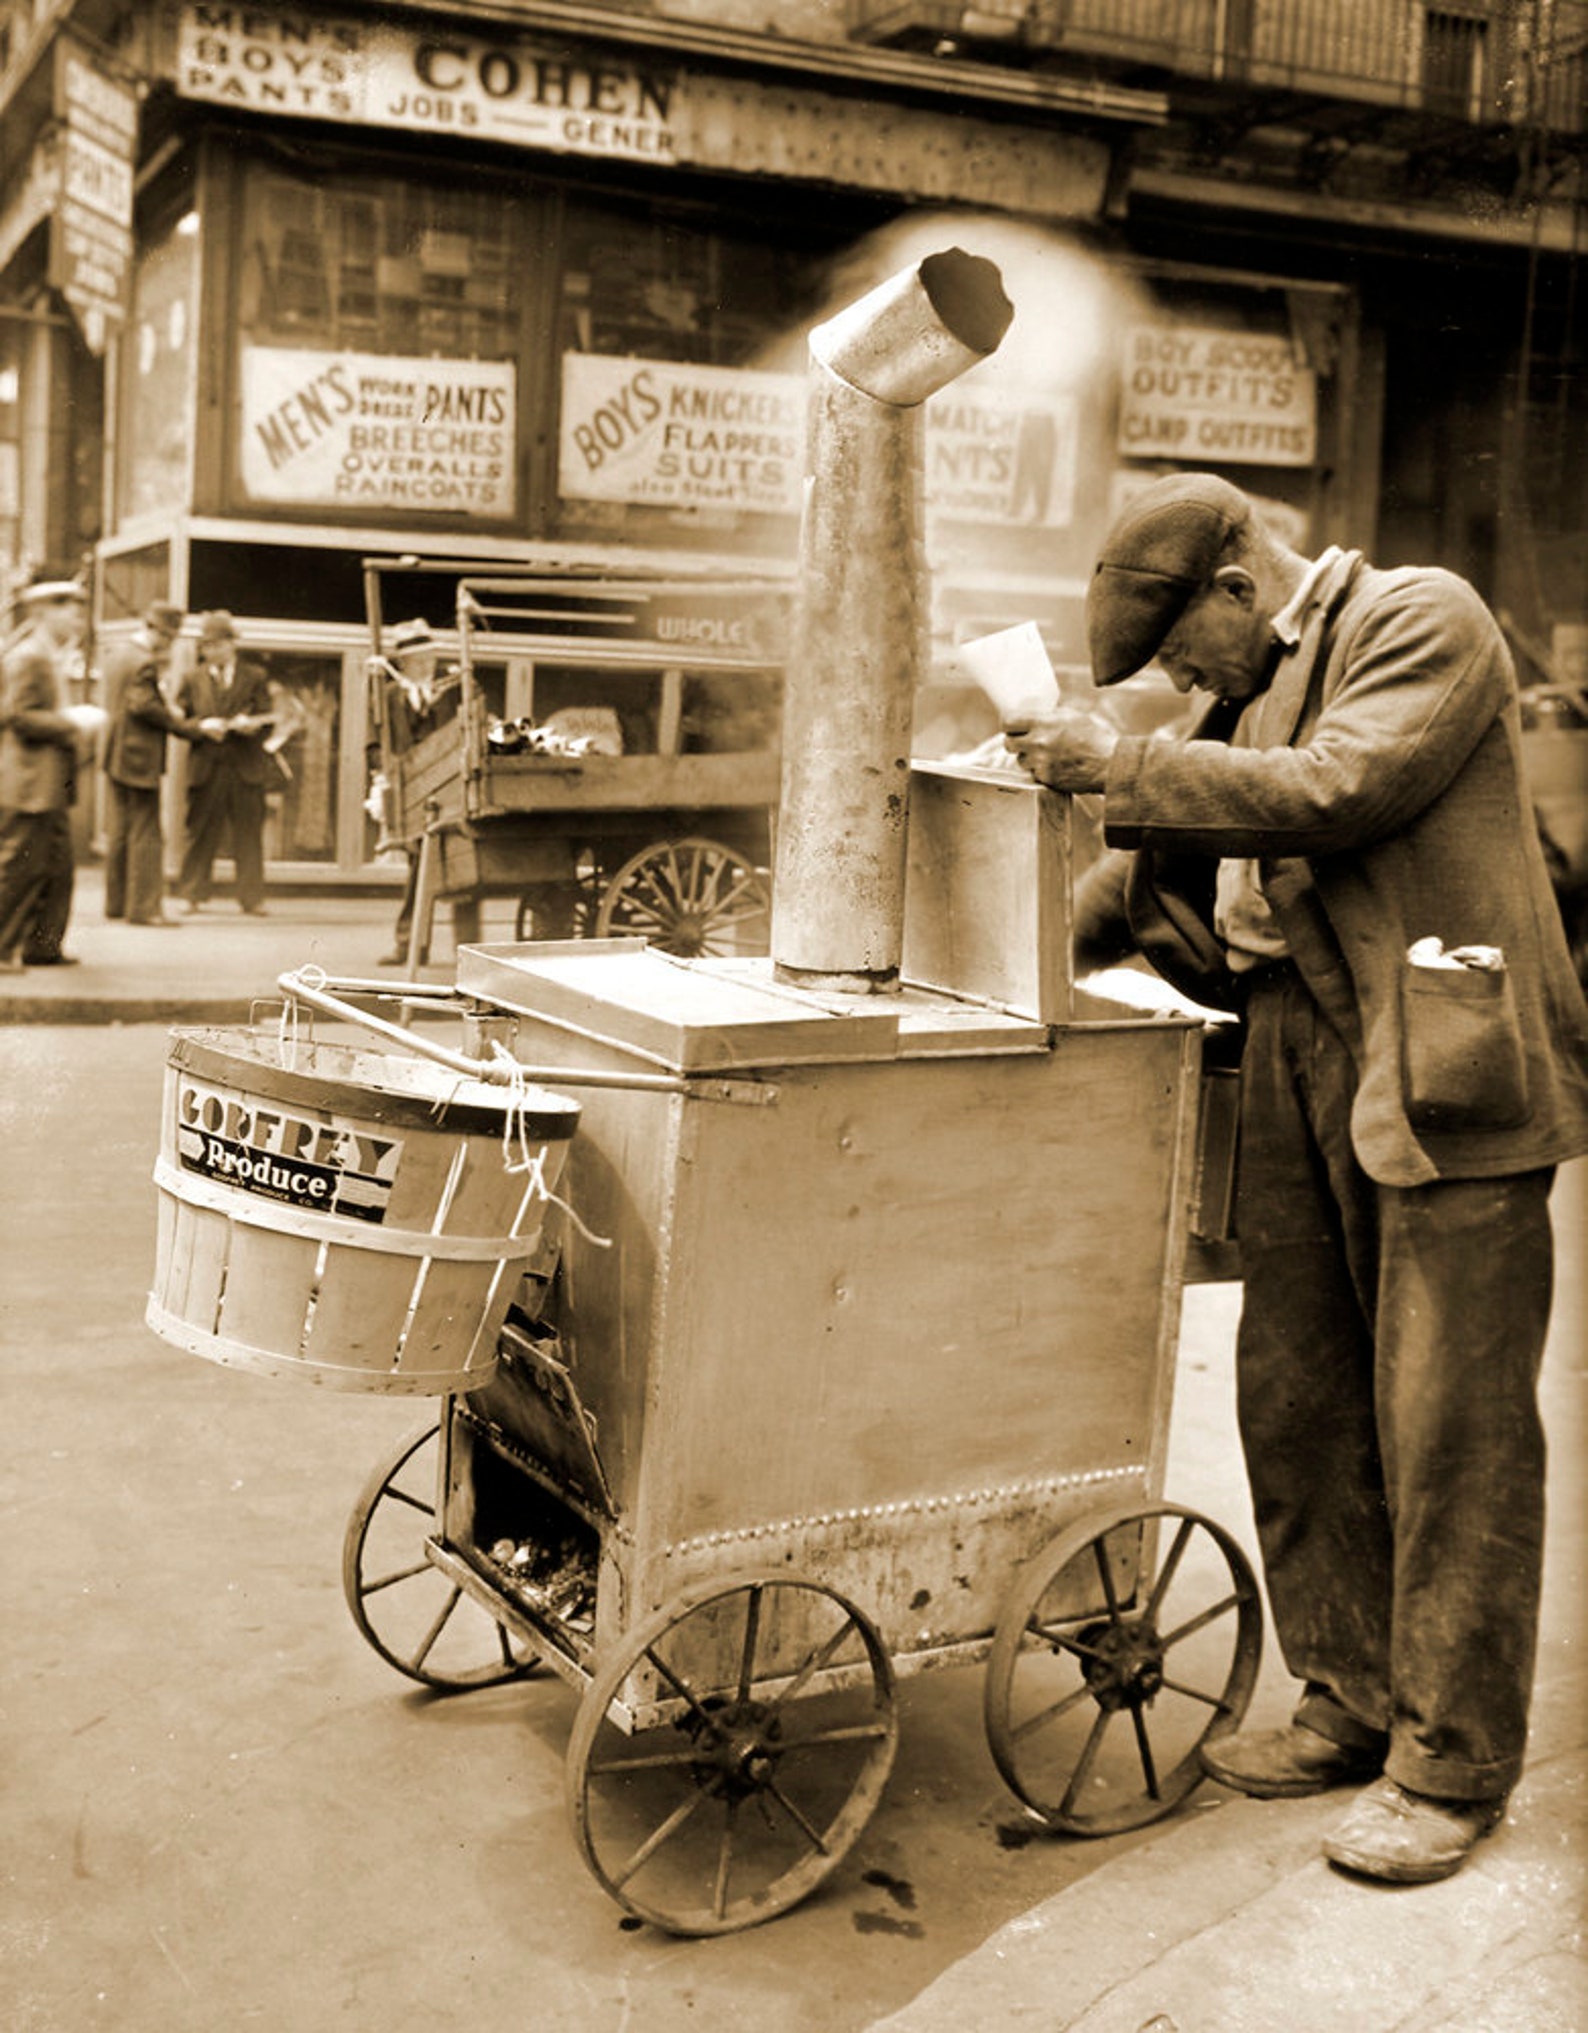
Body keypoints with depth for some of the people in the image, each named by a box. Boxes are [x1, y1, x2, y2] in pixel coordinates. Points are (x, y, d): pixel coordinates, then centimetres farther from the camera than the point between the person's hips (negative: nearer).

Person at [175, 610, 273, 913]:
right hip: (205, 767, 1)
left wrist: (249, 725, -18)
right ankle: (192, 894, 12)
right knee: (200, 834, 4)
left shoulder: (255, 677, 9)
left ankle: (252, 898, 5)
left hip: (245, 770, -1)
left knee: (248, 835, 1)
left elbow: (265, 722, 3)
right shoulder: (193, 679, 12)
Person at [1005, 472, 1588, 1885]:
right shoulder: (1254, 698, 19)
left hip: (1444, 1085, -8)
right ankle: (1352, 1703, 26)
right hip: (1302, 1093, 8)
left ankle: (1452, 1767, 10)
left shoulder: (1424, 624, -3)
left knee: (1445, 1434, -2)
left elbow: (1335, 792, -19)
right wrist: (1045, 935, 10)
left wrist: (1129, 767, -14)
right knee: (1295, 1408, 10)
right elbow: (1212, 928, 21)